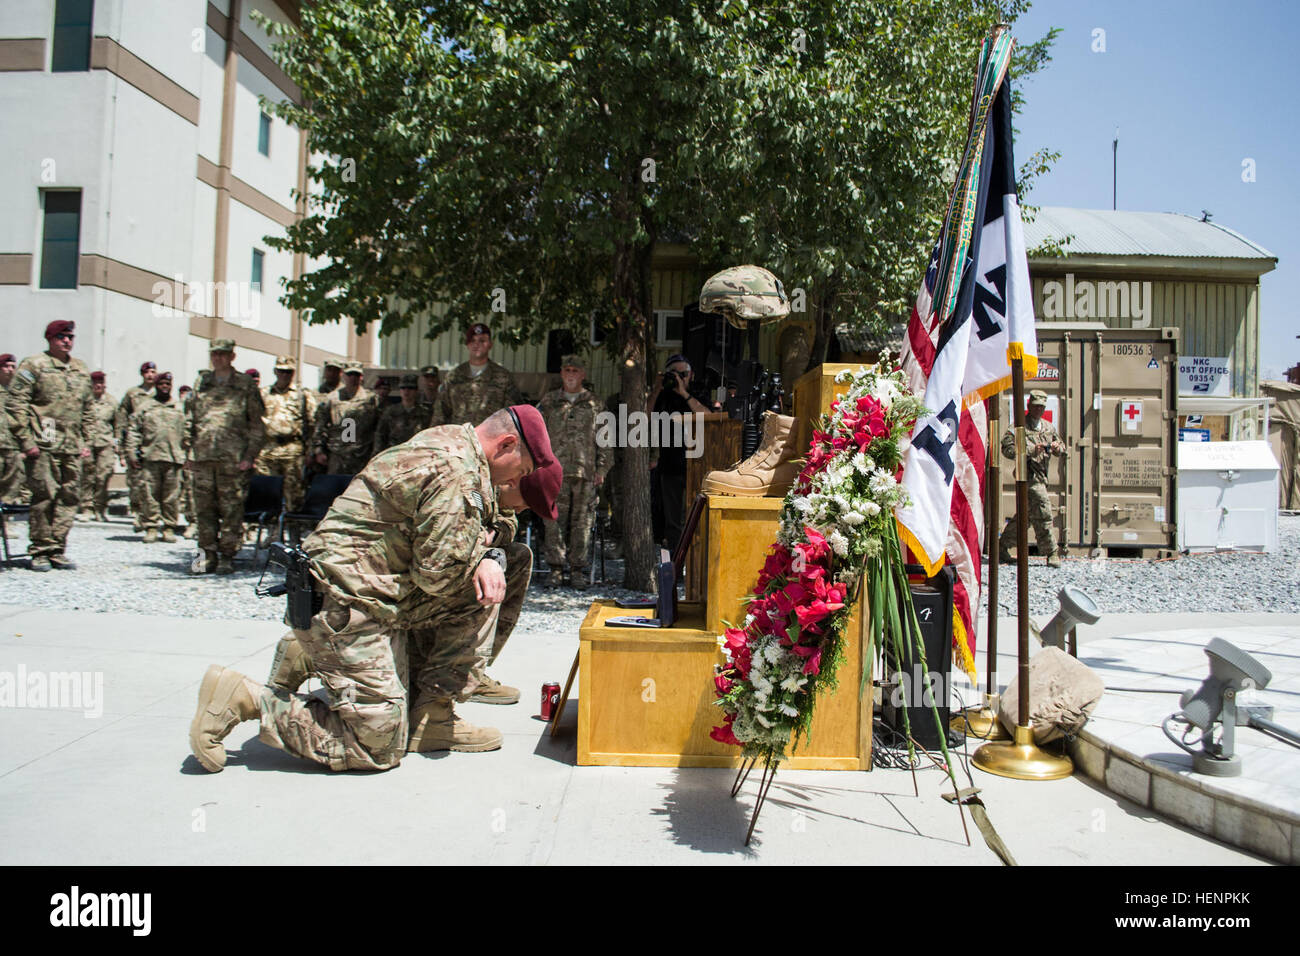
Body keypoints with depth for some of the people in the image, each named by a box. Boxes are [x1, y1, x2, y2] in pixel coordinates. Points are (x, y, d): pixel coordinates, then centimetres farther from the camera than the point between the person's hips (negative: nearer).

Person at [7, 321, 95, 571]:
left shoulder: (82, 370, 19)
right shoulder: (33, 365, 1)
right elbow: (17, 404, -5)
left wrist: (86, 441, 16)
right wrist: (26, 439, -11)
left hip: (73, 447, 5)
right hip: (43, 446, -5)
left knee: (69, 498, 4)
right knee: (44, 496, -5)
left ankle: (57, 549, 11)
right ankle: (40, 551, 4)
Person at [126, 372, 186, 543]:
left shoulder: (179, 408, 15)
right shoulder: (145, 407, 11)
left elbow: (186, 434, 14)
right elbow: (133, 431, 8)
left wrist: (185, 456, 8)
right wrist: (131, 453, 0)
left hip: (173, 458, 1)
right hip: (151, 457, -1)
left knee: (172, 495, 1)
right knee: (151, 495, -1)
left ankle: (169, 527, 9)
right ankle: (150, 527, 6)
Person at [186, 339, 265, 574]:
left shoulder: (245, 385, 3)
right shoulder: (201, 383, 15)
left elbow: (257, 424, 1)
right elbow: (189, 420, 18)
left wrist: (250, 456, -6)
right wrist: (189, 452, 10)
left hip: (232, 458, -4)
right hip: (202, 457, 4)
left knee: (231, 509, -1)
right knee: (204, 508, 6)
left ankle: (227, 556, 8)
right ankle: (207, 554, 15)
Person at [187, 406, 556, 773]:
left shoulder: (450, 443, 11)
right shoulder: (454, 471, -20)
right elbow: (437, 576, -19)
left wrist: (487, 560, -2)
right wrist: (480, 548, -1)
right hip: (345, 602, -10)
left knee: (484, 591, 7)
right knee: (380, 747, -4)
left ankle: (431, 718, 9)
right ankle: (245, 698, 2)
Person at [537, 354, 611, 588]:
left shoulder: (594, 404, 12)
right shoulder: (549, 402, 14)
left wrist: (602, 467, 4)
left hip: (585, 471, 0)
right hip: (555, 471, 0)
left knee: (582, 521, 0)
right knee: (554, 519, -3)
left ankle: (578, 569, 7)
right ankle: (555, 567, 4)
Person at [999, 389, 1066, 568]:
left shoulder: (1048, 428, 18)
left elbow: (1063, 452, 21)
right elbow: (1007, 449, -15)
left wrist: (1058, 448, -2)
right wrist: (1031, 450, -23)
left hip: (1041, 476, 8)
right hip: (1028, 474, -8)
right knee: (1043, 513, -13)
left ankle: (1002, 548, 22)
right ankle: (1051, 553, -5)